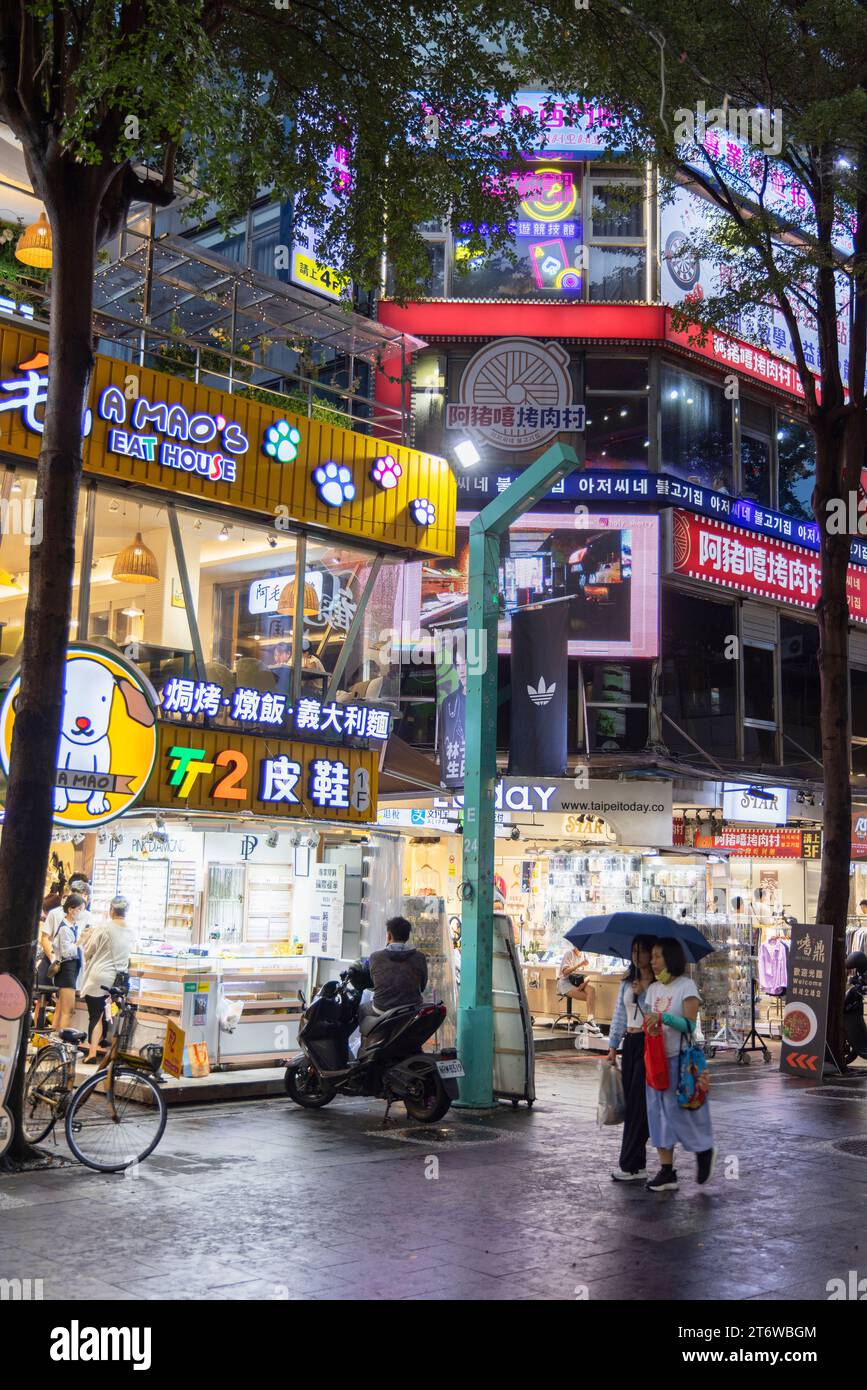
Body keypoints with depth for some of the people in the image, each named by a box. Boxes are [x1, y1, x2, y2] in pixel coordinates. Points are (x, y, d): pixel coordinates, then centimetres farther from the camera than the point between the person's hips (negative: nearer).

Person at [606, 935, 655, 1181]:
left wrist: (641, 993, -16)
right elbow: (620, 1014, 17)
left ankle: (630, 1165, -4)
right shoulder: (628, 982, 14)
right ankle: (638, 1164, 13)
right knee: (630, 1102, 7)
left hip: (650, 1044, -7)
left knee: (639, 1103, -7)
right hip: (631, 1043, 7)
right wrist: (613, 1046, 15)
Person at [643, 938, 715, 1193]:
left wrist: (663, 1017, -26)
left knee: (680, 1111, -2)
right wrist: (649, 1025, -9)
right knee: (658, 1112, 4)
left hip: (679, 1059, -6)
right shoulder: (652, 988, 12)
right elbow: (649, 1022, 13)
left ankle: (704, 1151, 24)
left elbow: (690, 1025, -15)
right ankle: (667, 1171, 10)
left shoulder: (686, 986, -7)